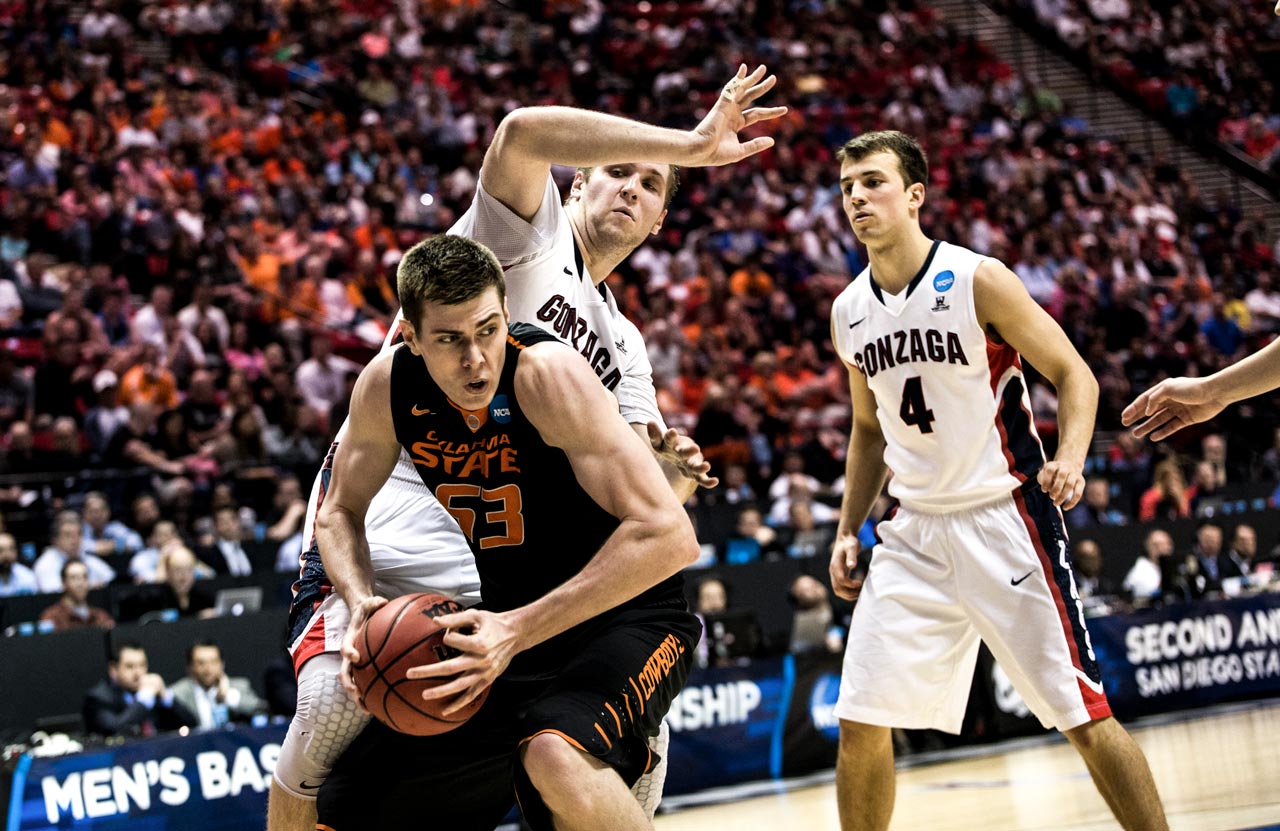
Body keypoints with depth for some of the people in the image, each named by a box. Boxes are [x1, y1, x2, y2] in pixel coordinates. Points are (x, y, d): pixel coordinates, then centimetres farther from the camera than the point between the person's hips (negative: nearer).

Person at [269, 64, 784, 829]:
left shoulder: (622, 345, 22)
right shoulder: (528, 230, 3)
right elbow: (522, 134, -21)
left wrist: (673, 473, -14)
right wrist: (692, 145, -20)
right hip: (391, 509, -7)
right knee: (336, 708, -29)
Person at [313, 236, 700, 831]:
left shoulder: (546, 372, -25)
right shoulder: (386, 387, -8)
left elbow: (667, 536, -30)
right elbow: (338, 512, 9)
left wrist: (518, 630, -33)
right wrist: (362, 603, -13)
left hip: (625, 618, -6)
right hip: (506, 624, 6)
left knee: (555, 761, -39)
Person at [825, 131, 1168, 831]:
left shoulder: (978, 281, -10)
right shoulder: (849, 313, 7)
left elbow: (1073, 375, -7)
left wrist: (1070, 459, -24)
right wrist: (847, 530, 13)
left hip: (1003, 517, -5)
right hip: (915, 531, 5)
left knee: (1084, 716, -6)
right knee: (860, 722, 0)